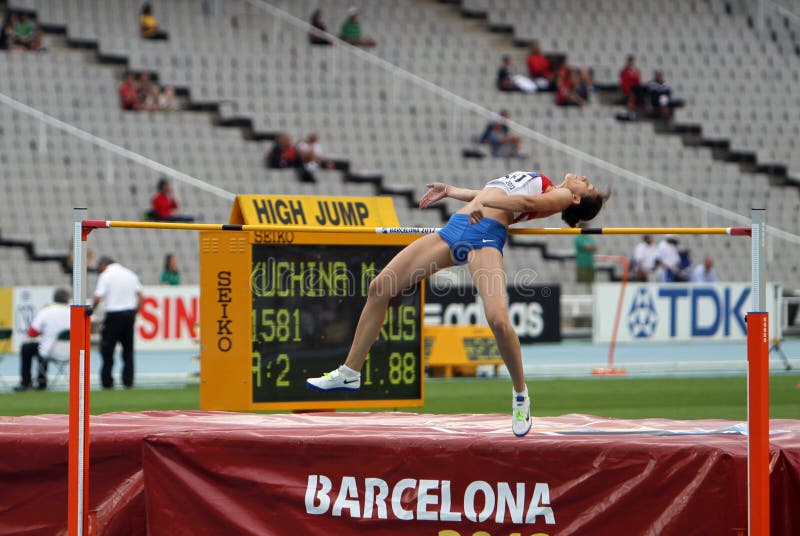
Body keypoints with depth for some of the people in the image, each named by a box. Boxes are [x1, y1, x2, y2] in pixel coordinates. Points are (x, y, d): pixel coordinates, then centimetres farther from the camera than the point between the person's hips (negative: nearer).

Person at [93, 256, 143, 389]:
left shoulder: (105, 276, -5)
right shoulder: (130, 274, 12)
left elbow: (98, 298, -13)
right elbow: (139, 295, 8)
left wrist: (90, 311, 1)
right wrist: (136, 311, 14)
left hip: (114, 314, -5)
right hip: (130, 313, 5)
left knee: (107, 348, 3)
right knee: (128, 349, 10)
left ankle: (107, 381, 2)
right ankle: (128, 380, 7)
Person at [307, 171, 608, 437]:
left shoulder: (562, 196, 6)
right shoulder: (538, 182, 31)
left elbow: (527, 202, -13)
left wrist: (486, 202, -19)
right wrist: (450, 191, 42)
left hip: (486, 233, -8)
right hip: (454, 228, 8)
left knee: (498, 319, -28)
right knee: (379, 289, 2)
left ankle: (521, 396, -1)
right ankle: (350, 372, 12)